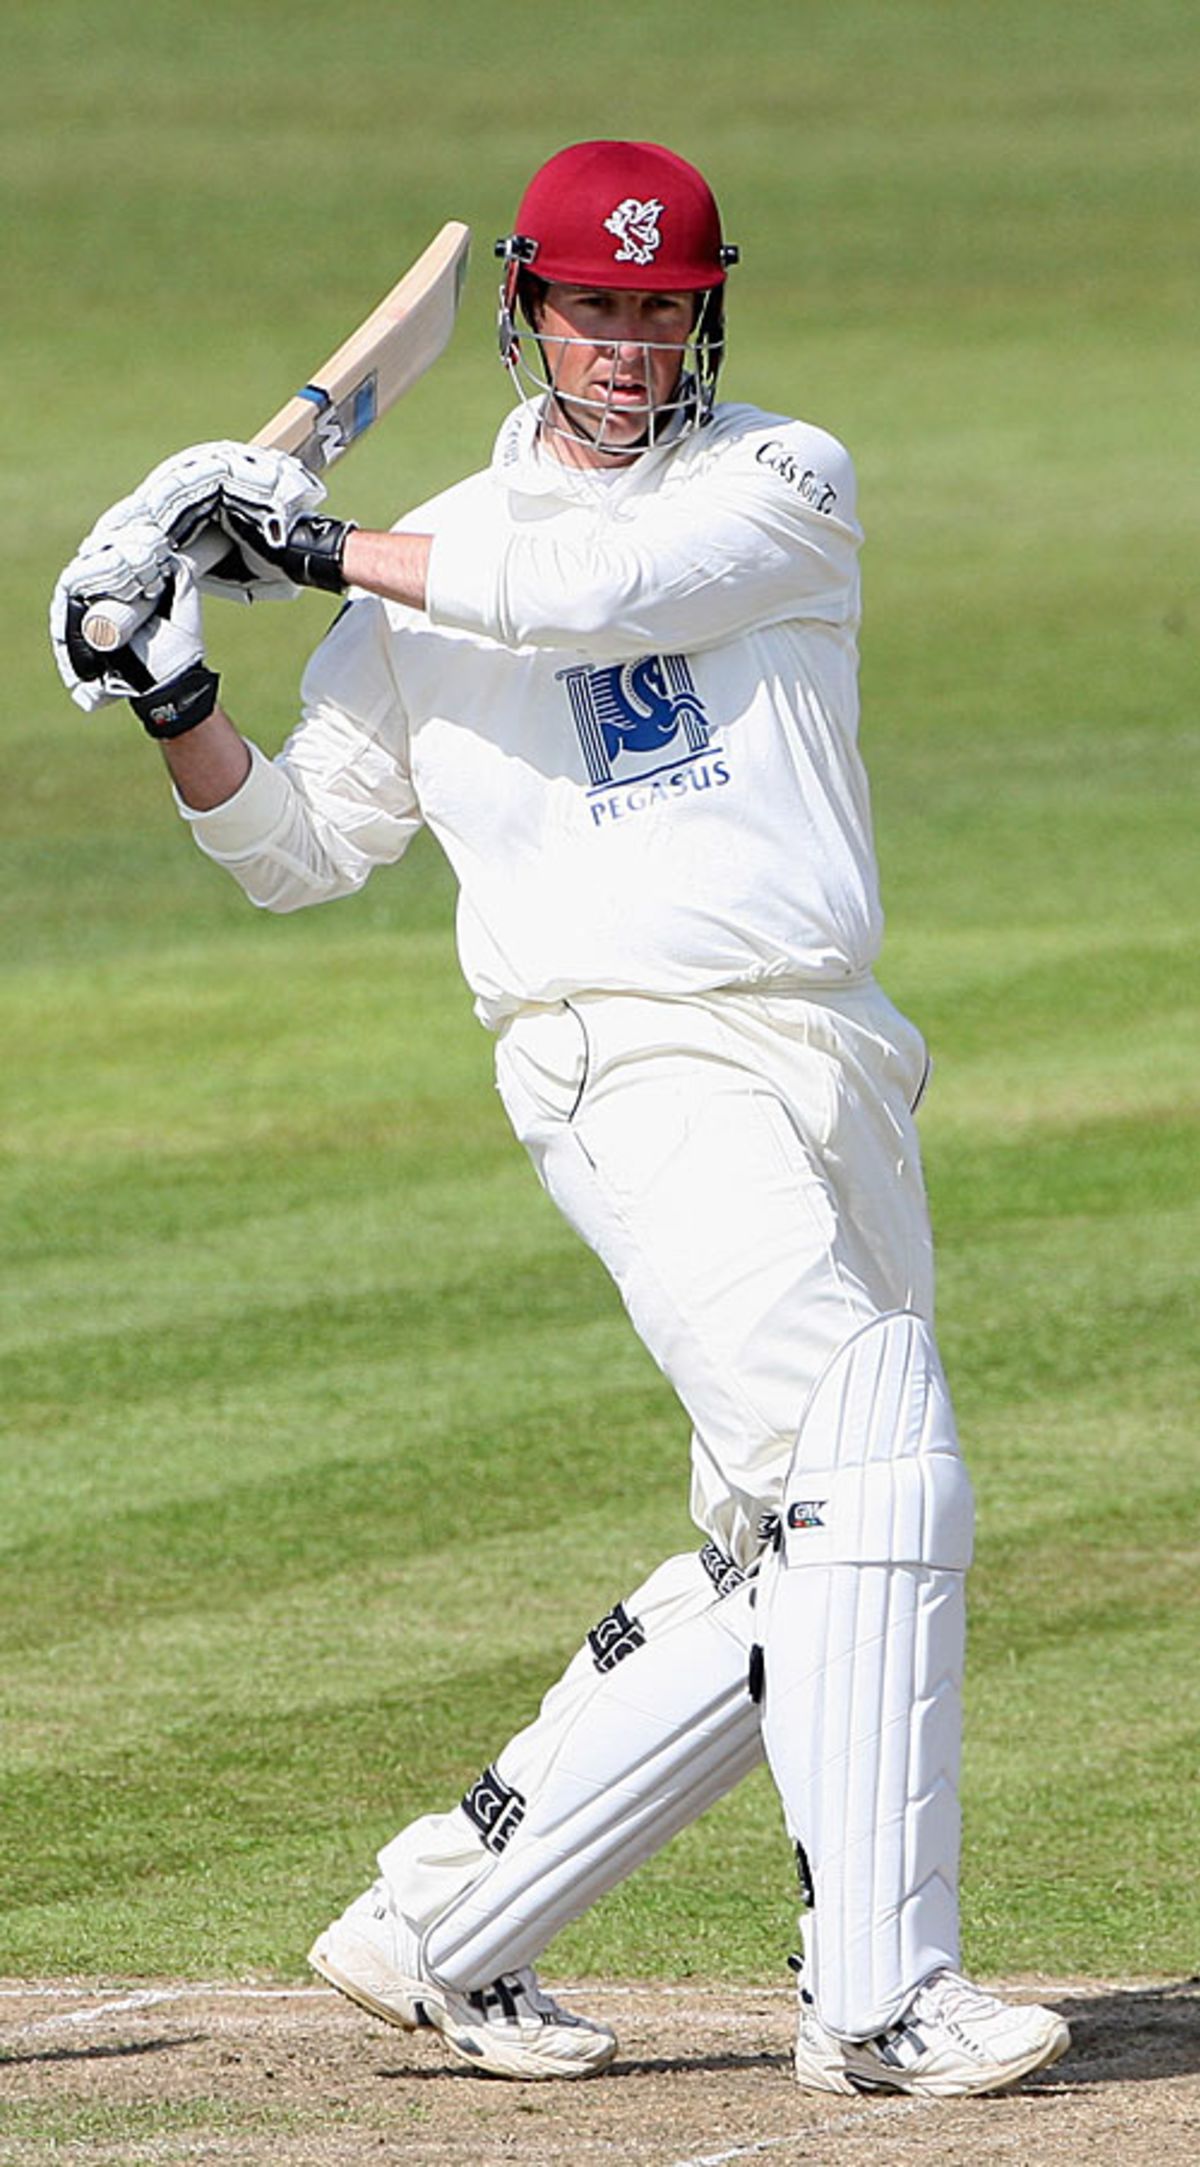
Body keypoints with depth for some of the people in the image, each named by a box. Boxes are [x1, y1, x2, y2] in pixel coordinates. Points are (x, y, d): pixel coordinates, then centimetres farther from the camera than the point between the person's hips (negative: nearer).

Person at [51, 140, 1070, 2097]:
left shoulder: (785, 485, 7)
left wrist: (325, 547, -10)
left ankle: (451, 1921, 15)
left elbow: (610, 589, -12)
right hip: (639, 1070, -3)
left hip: (838, 1072, 3)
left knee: (782, 1570, 5)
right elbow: (300, 848, 14)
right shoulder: (427, 574, 10)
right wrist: (178, 706, -3)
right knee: (873, 1483, -18)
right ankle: (880, 1994, -18)